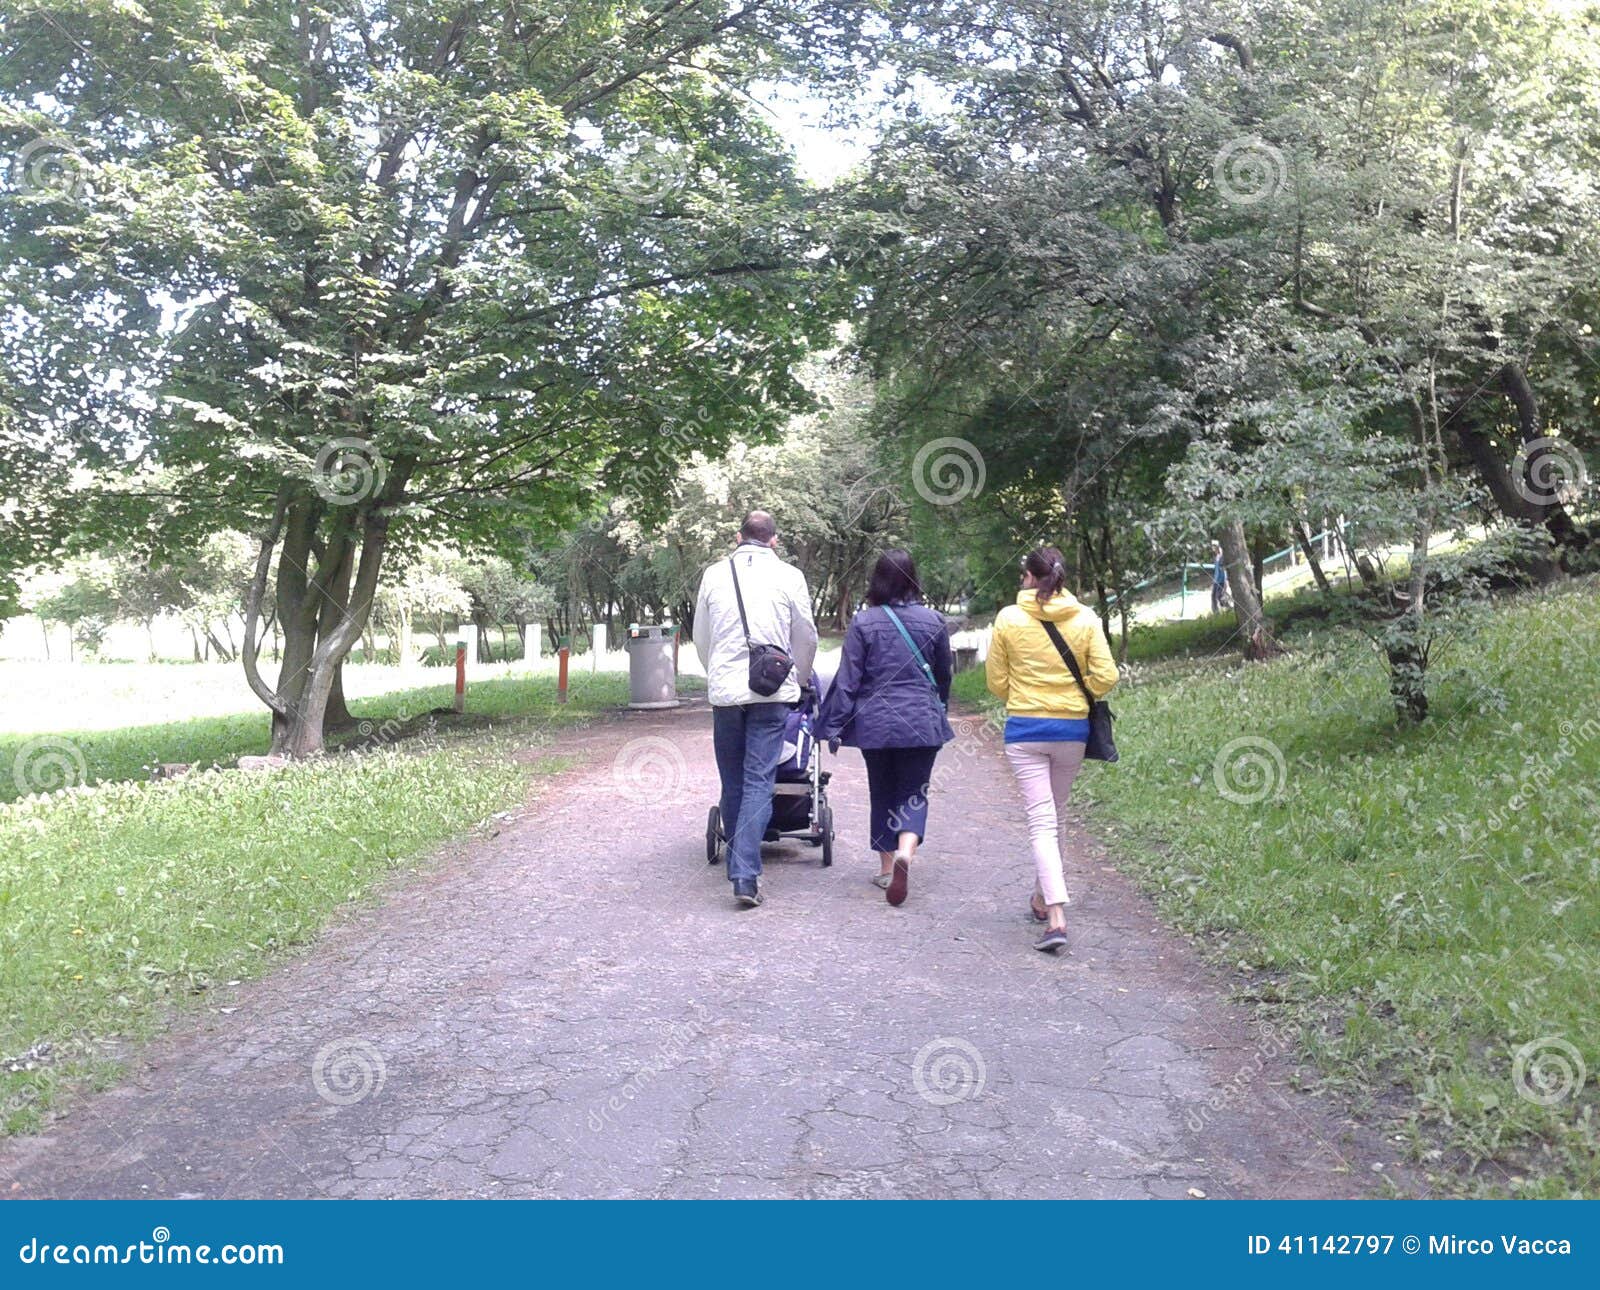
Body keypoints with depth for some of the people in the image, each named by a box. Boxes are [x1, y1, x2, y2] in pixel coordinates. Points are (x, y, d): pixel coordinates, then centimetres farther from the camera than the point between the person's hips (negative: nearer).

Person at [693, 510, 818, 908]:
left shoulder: (714, 574, 8)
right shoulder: (789, 576, 2)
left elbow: (701, 638, 16)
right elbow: (806, 638, 9)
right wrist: (799, 680, 26)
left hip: (724, 689, 2)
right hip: (772, 689, -2)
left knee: (732, 782, 13)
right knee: (759, 781, -4)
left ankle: (738, 866, 24)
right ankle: (746, 873, -14)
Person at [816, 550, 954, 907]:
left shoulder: (863, 622, -6)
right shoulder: (932, 620, 0)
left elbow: (848, 679, -7)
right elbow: (944, 675, 12)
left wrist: (834, 726, -1)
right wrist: (939, 709, 29)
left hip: (874, 723, 0)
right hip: (923, 723, 0)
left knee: (882, 793, 15)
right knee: (914, 792, 7)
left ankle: (886, 869, 21)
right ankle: (905, 852, -19)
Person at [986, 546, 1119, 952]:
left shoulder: (1008, 618, -5)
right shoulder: (1085, 618, -2)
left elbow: (996, 680, 2)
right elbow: (1105, 677, -4)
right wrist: (1076, 696, 13)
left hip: (1024, 728, -2)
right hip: (1072, 729, 2)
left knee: (1041, 820, -3)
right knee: (1054, 814, 19)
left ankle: (1056, 917, -13)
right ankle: (1043, 896, 33)